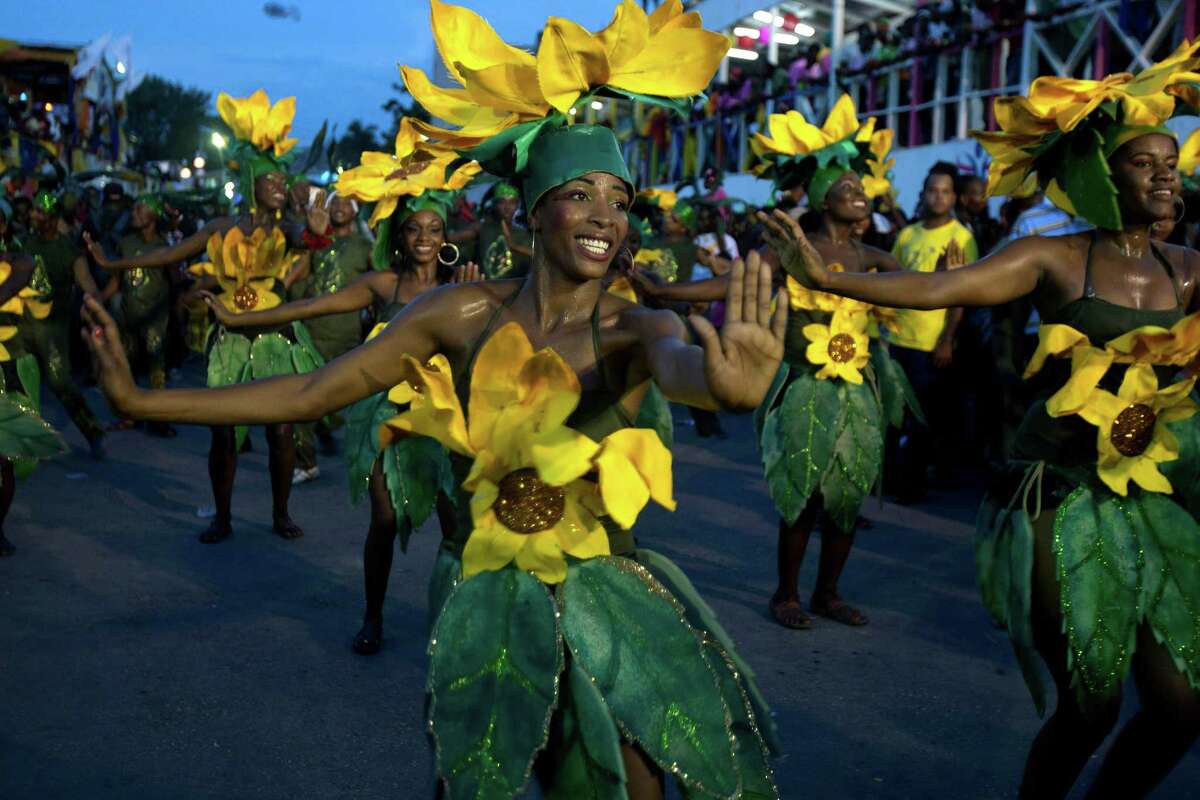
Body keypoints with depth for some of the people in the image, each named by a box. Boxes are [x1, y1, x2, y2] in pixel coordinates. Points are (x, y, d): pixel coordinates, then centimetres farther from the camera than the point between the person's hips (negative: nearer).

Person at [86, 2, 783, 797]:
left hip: (604, 602, -1)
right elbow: (310, 392, -3)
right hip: (483, 602, 1)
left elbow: (681, 364, -37)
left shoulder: (636, 328, -11)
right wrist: (140, 398, -5)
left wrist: (726, 386, -62)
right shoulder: (463, 312, -7)